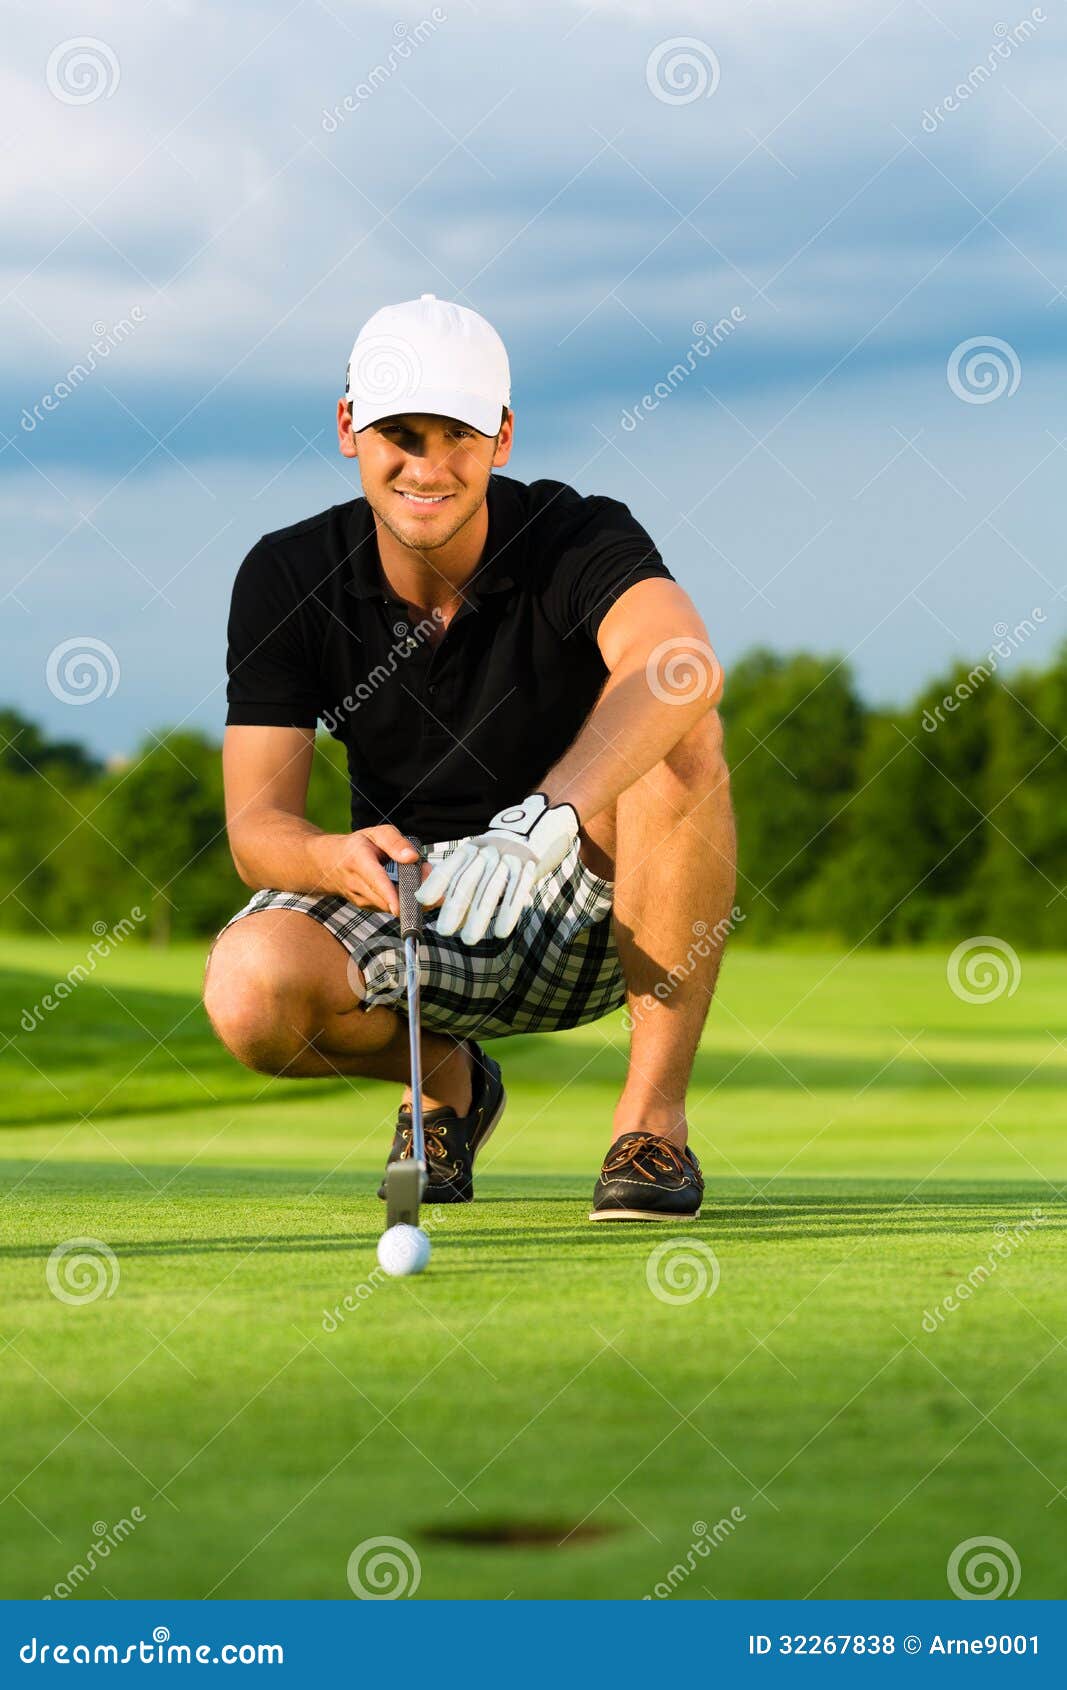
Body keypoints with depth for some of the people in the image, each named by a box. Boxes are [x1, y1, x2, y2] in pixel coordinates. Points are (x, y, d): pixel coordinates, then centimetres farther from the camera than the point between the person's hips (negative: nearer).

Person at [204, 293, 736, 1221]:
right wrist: (342, 858, -39)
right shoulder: (285, 577, -9)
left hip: (593, 908, -2)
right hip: (401, 904, 2)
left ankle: (655, 1118, -23)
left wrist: (538, 823, -59)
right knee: (250, 989, -31)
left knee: (680, 735, -33)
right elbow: (256, 826, -13)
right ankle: (445, 1079, 5)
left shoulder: (580, 540, -19)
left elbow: (682, 665, -43)